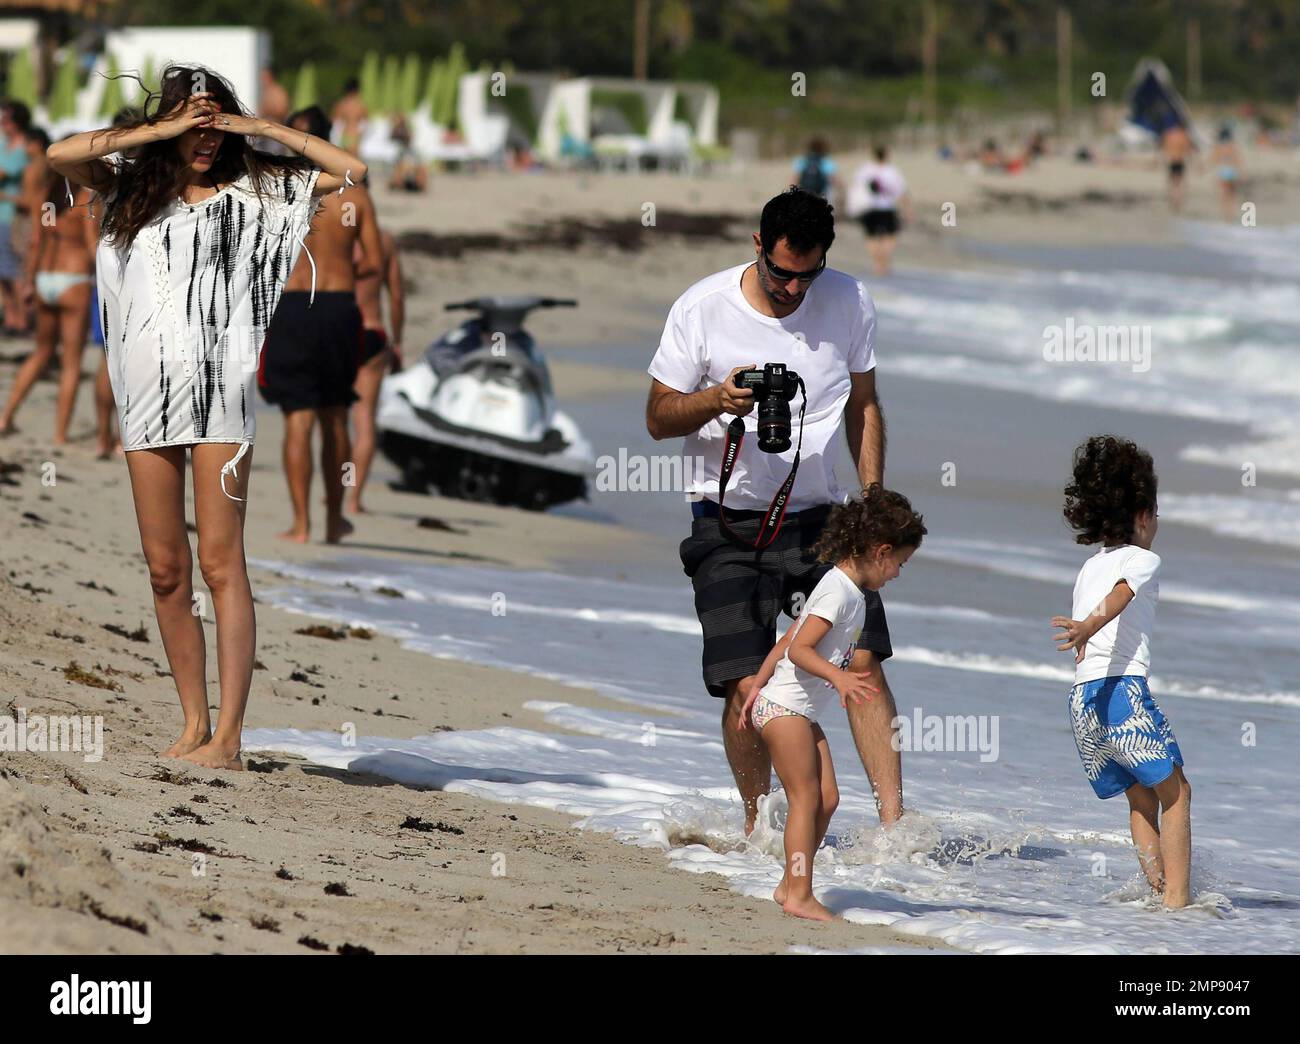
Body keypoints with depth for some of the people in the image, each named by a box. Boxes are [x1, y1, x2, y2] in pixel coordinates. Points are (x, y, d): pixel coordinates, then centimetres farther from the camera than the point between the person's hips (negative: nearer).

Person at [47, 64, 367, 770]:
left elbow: (350, 171, 7)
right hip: (148, 393, 3)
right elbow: (61, 155, -2)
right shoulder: (132, 189, 13)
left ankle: (228, 736, -11)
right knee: (165, 570, 4)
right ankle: (194, 724, 11)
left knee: (220, 562, -9)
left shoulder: (252, 191, 9)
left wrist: (264, 128, 3)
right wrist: (159, 131, -2)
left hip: (220, 390, -3)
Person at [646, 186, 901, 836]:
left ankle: (893, 823, -10)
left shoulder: (849, 302, 0)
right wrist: (719, 399, -21)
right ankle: (757, 824, 12)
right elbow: (658, 418, -1)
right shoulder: (702, 309, -7)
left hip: (820, 515, 2)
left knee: (863, 662, -13)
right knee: (746, 687, -10)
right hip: (730, 525, -2)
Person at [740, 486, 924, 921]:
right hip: (785, 708, -10)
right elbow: (798, 648, -23)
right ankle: (799, 895, -10)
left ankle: (790, 885, 10)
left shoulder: (850, 592, 15)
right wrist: (838, 677, -35)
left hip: (801, 711, 10)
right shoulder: (838, 590, -16)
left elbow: (786, 642, 18)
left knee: (826, 798, 6)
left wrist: (757, 688, 21)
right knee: (806, 799, -10)